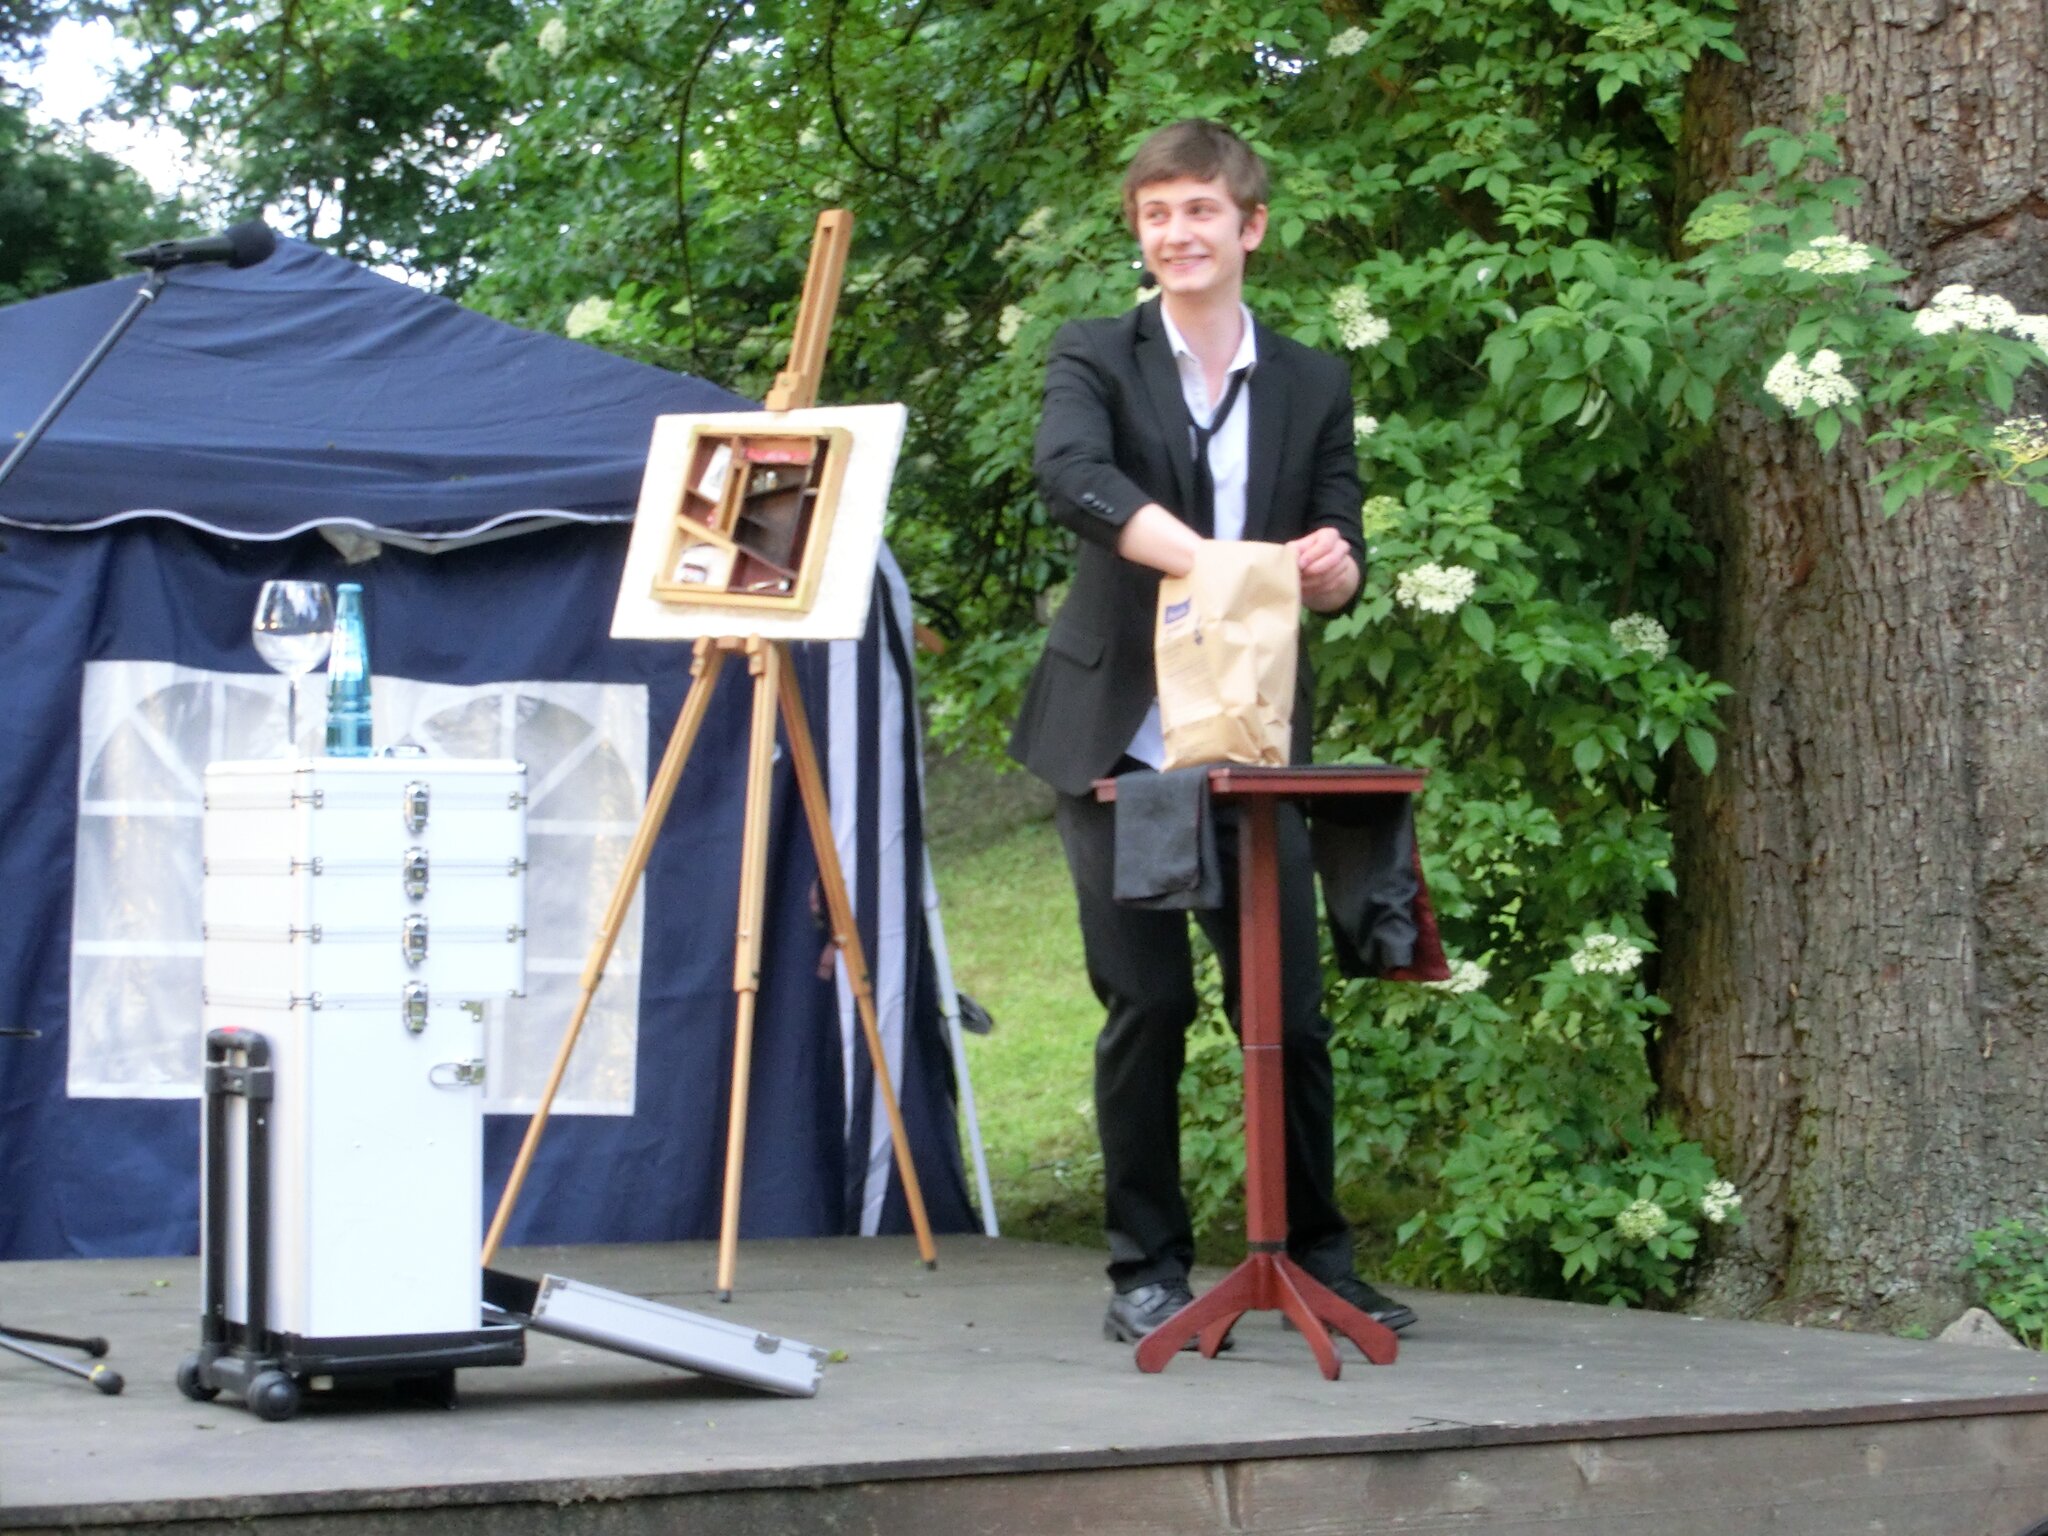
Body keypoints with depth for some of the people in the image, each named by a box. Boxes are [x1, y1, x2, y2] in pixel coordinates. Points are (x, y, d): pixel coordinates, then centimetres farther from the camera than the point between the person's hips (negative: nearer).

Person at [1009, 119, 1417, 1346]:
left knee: (1291, 1007, 3)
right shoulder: (1096, 359, 2)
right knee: (1146, 1006, 0)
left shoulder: (1315, 386, 10)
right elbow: (1071, 475, -20)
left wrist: (1329, 566, -20)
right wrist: (1219, 562, -35)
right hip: (1119, 733, -2)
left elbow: (1343, 573, 5)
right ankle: (1149, 1268, 10)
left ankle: (1318, 1254, 18)